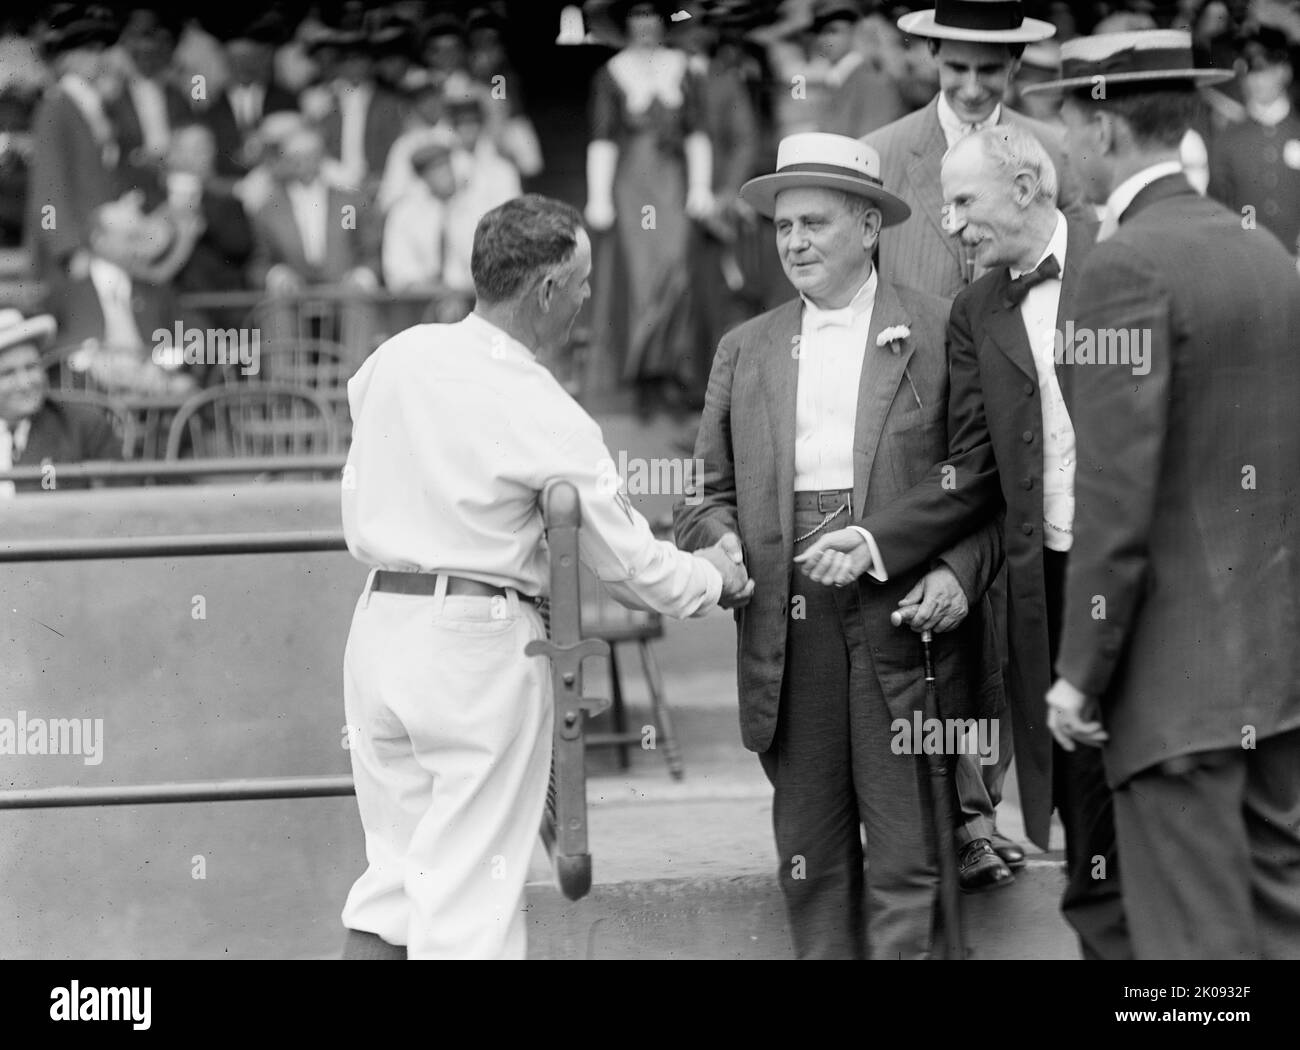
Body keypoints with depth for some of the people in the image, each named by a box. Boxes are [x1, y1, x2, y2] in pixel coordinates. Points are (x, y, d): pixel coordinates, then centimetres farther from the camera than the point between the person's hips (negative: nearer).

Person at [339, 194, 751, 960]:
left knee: (396, 870, 14)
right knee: (473, 894, 0)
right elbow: (626, 561, -6)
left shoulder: (394, 360, 3)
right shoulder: (543, 415, -13)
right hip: (480, 640, -6)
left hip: (381, 622, 6)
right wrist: (714, 581, 11)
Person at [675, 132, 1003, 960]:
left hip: (901, 616, -4)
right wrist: (718, 541, -4)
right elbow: (711, 489, 17)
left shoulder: (942, 333, 3)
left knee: (906, 855, -4)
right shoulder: (747, 351, 15)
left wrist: (959, 572, -13)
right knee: (811, 853, 7)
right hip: (787, 627, 4)